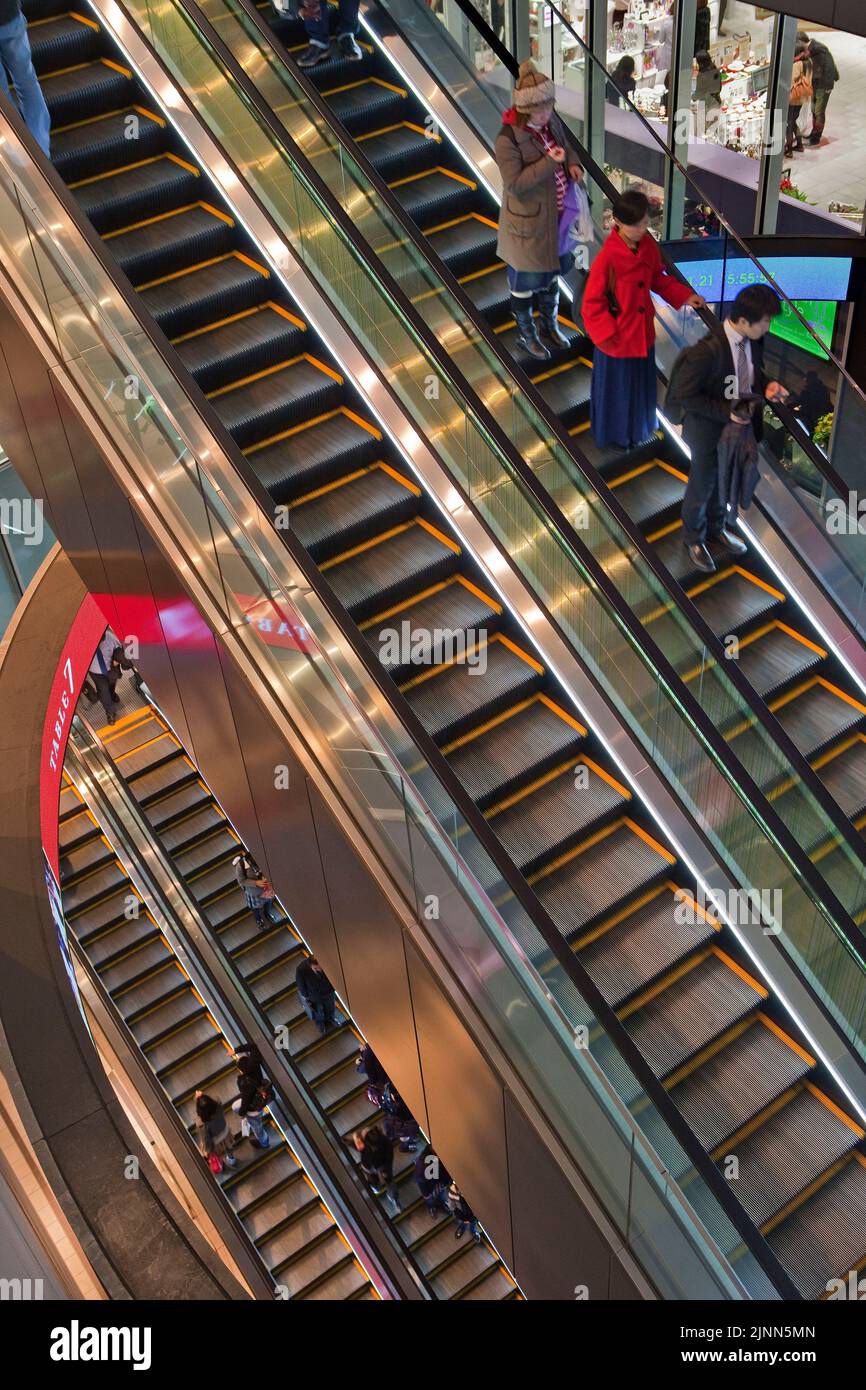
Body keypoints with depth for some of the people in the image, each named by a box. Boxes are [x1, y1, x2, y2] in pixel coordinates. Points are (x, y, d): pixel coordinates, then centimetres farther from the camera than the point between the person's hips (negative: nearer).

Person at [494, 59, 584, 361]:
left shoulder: (551, 120, -6)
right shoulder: (508, 139, -27)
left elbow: (567, 144, 12)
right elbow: (514, 184, -28)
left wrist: (573, 163, -10)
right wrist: (550, 163, -32)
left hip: (556, 215, 7)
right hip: (528, 222, -7)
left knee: (552, 270, 25)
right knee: (525, 280, 13)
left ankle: (549, 324, 47)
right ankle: (526, 335, 35)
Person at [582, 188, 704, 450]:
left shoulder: (649, 246, -8)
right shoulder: (607, 258, -28)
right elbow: (592, 304, -21)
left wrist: (684, 296, -1)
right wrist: (609, 336, -24)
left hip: (642, 332, 6)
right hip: (617, 338, -6)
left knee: (641, 384, 23)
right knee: (617, 387, 15)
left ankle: (637, 428, 46)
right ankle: (616, 434, 38)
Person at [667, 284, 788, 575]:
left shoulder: (754, 339, -12)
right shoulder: (707, 351, -33)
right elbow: (685, 395, -24)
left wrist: (767, 385, -14)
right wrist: (726, 412, -27)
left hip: (740, 423, 6)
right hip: (709, 430, -6)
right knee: (701, 487, 18)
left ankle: (715, 528, 53)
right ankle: (693, 537, 44)